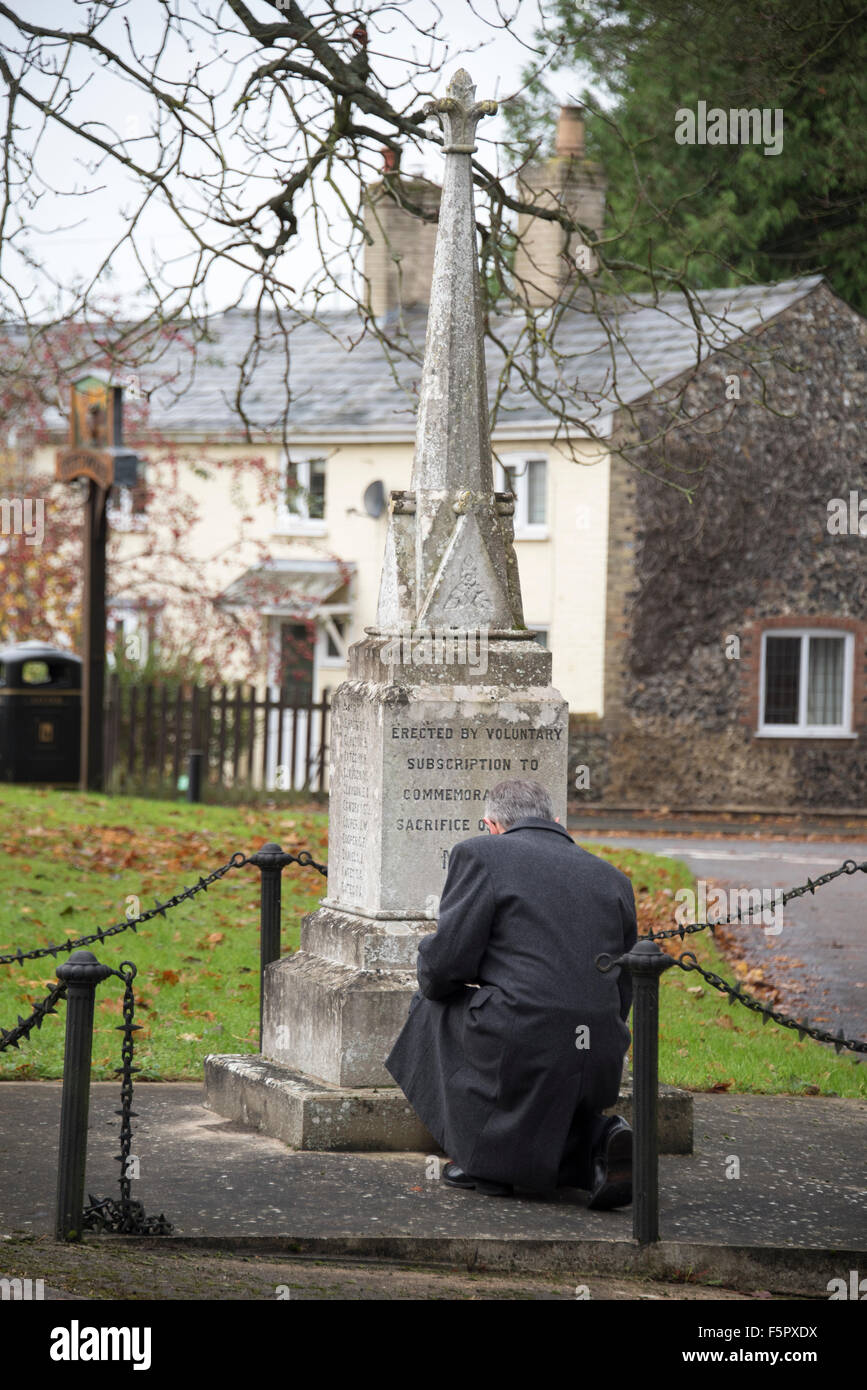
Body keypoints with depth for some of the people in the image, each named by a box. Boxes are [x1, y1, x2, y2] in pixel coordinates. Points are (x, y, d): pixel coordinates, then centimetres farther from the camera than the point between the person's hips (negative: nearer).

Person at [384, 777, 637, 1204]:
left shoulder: (480, 854, 2)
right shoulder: (613, 879, 18)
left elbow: (445, 964, -4)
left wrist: (432, 981, 18)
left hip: (522, 1049, -5)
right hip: (600, 1067, 6)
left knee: (431, 1006, 22)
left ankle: (481, 1155, 14)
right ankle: (599, 1138, 2)